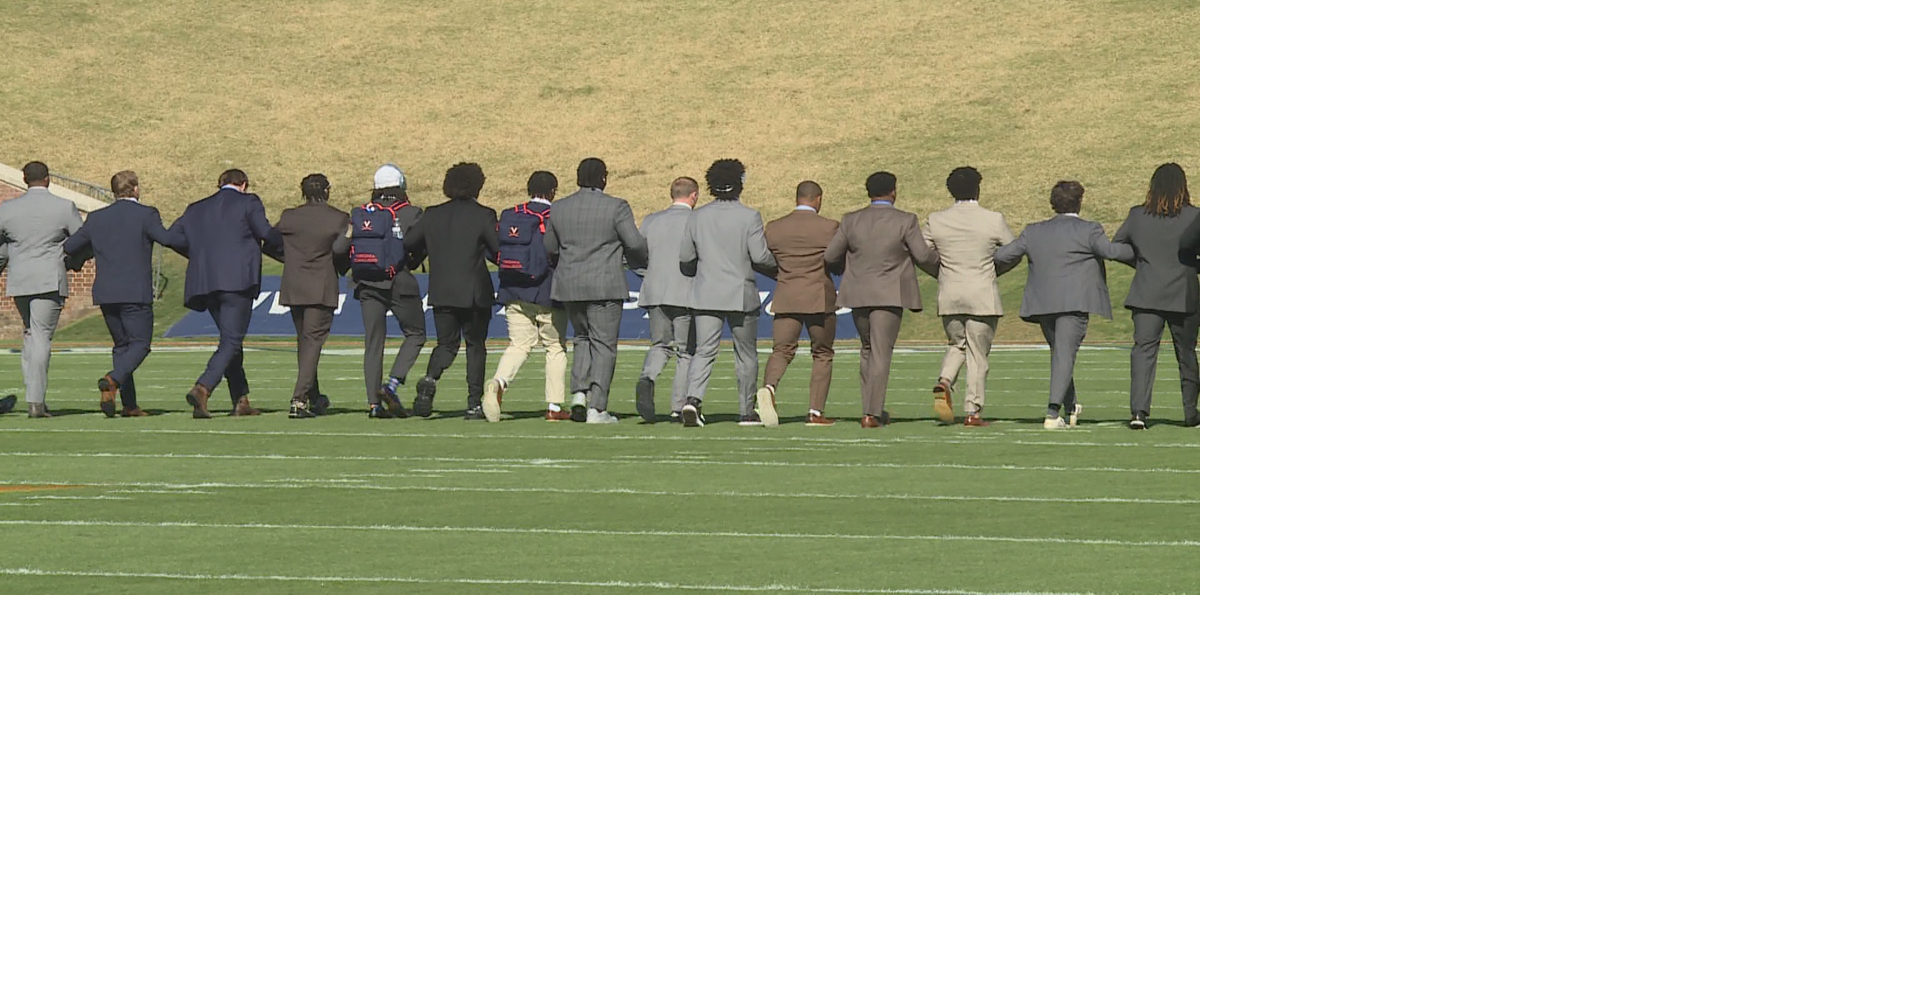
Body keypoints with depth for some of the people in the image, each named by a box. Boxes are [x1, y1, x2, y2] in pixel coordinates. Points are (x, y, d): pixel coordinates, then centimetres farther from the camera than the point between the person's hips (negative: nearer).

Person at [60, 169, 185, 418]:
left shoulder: (97, 218, 10)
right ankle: (112, 380, -26)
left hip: (105, 294, 5)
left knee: (122, 345, 14)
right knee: (140, 344, 0)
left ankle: (129, 404, 9)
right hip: (136, 292, -5)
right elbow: (168, 239, -15)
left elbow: (69, 247, 16)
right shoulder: (145, 215, -5)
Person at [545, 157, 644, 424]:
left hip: (569, 286, 4)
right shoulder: (616, 207, -9)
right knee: (603, 344, 0)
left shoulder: (559, 208, 4)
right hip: (605, 286, -4)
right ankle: (597, 407, -5)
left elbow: (550, 248, 11)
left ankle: (580, 391, 5)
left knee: (582, 337, 22)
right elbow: (635, 244, -9)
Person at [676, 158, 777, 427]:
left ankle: (692, 399, -24)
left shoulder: (697, 217, 3)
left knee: (704, 351, -1)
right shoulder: (750, 217, -8)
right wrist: (777, 269, 10)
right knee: (746, 354, 10)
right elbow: (760, 257, -11)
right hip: (741, 294, -2)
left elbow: (685, 258, 6)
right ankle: (747, 411, 14)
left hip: (706, 294, 2)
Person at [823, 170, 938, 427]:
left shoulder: (851, 221, 2)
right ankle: (871, 413, -10)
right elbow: (923, 256, -7)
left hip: (858, 295, 4)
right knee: (881, 353, -3)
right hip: (890, 295, -4)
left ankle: (871, 408, 18)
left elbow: (830, 256, 6)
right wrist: (942, 271, 13)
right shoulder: (905, 222, -7)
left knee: (868, 350, 18)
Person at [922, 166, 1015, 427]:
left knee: (957, 345, 21)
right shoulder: (994, 220, -7)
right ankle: (973, 411, 2)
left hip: (949, 298, 3)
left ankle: (944, 383, -6)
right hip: (983, 297, -3)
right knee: (977, 353, 5)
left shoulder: (936, 220, -1)